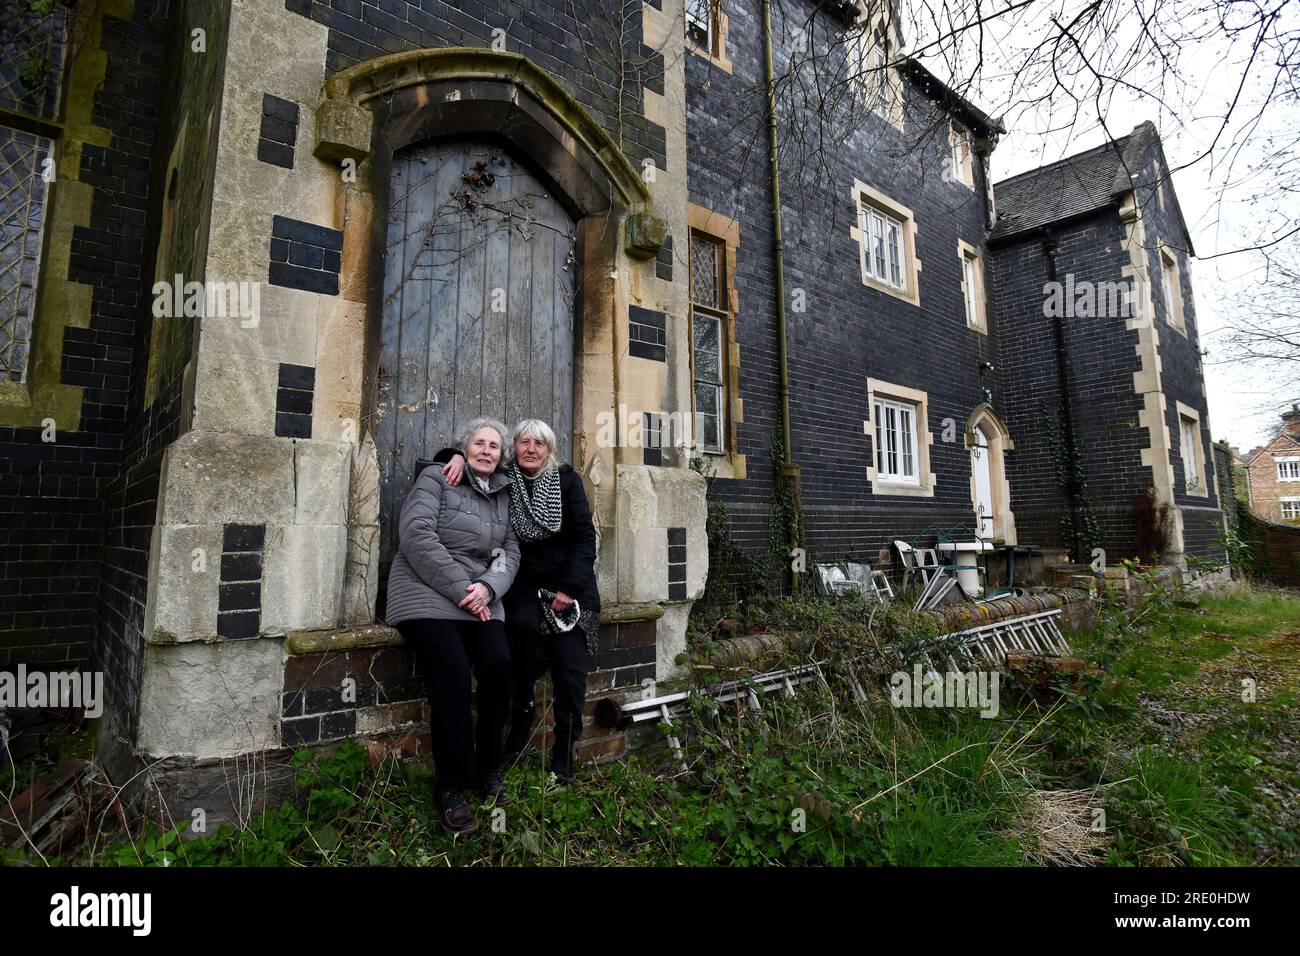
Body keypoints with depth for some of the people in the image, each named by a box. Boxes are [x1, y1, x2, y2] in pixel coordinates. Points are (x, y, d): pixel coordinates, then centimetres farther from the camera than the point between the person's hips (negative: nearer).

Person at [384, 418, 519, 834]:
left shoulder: (503, 496, 17)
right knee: (452, 676, -21)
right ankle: (451, 789, -6)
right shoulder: (436, 479, 2)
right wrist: (460, 589, -15)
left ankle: (487, 769, 4)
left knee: (499, 665, -18)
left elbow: (511, 553, 10)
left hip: (480, 599, 4)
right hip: (427, 596, -4)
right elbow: (416, 535, -12)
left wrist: (488, 587, -12)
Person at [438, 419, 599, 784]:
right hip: (526, 586, 1)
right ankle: (523, 709, -7)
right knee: (523, 623, -31)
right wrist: (457, 457, -11)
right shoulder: (504, 481, 4)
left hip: (569, 585, 0)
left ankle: (564, 751, 7)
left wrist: (570, 588, -10)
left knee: (570, 666, -11)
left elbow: (585, 537, -3)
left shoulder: (567, 481, 0)